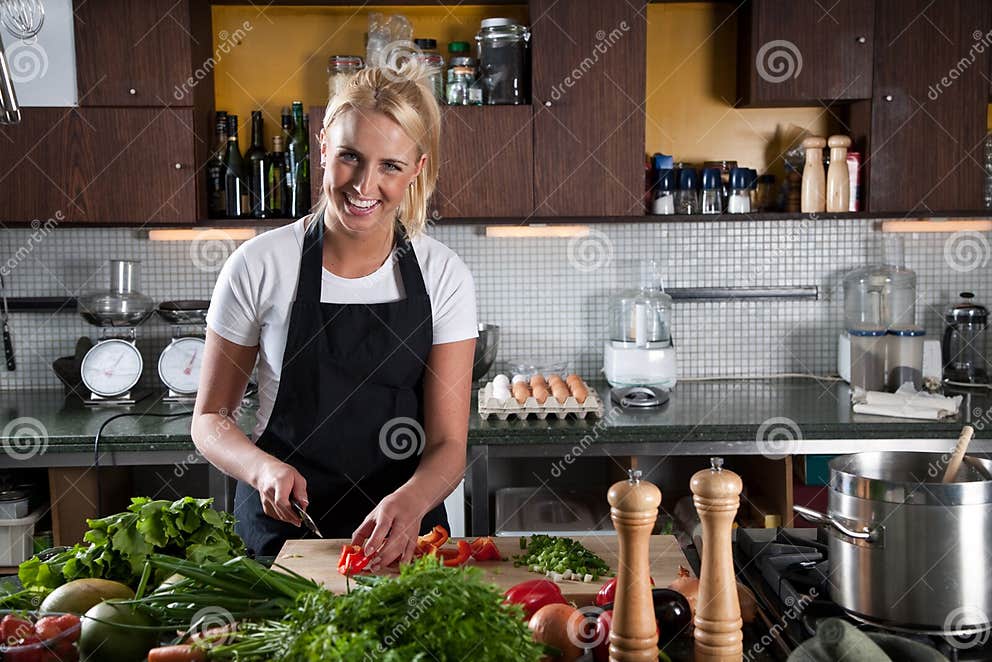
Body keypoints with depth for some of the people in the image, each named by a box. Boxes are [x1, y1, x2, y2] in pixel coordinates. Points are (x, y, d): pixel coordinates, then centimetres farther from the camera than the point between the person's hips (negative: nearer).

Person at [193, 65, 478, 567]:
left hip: (399, 538, 1)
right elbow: (210, 418, 4)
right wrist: (264, 469, -16)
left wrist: (409, 502, -24)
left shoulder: (442, 276, -2)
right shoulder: (259, 266, -5)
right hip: (280, 531, 0)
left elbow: (448, 444, -4)